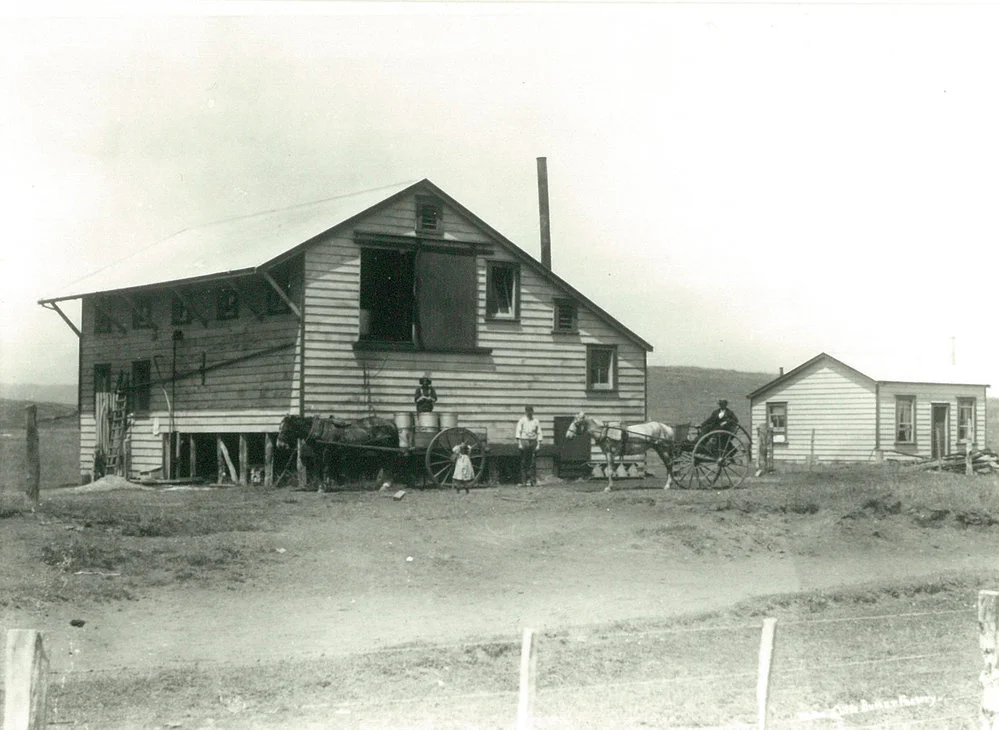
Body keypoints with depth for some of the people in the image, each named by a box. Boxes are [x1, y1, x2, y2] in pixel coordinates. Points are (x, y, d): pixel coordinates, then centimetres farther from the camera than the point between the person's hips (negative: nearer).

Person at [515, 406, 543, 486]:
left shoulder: (536, 421, 8)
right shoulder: (522, 420, 2)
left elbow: (539, 433, 11)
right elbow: (518, 432, -1)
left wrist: (538, 444, 3)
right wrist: (519, 443, -10)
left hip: (533, 442, 2)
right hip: (524, 441, -2)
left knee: (532, 463, -1)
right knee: (523, 462, -2)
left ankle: (533, 481, 2)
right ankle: (523, 481, -1)